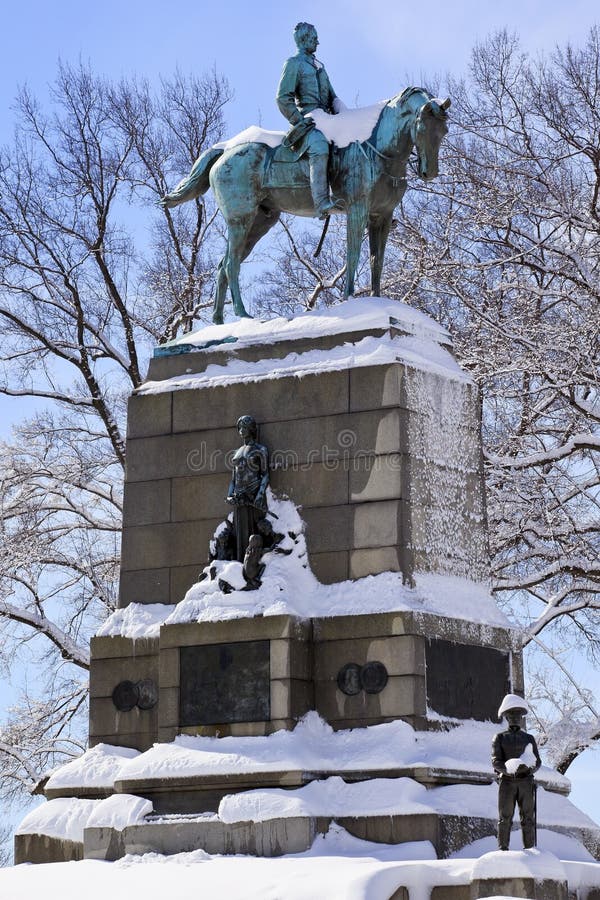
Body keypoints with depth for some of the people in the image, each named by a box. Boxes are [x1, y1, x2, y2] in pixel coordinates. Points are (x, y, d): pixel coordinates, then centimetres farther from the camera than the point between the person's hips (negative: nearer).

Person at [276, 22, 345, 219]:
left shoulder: (318, 65, 27)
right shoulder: (293, 64, 2)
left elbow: (332, 96, 29)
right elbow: (283, 98, -7)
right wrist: (301, 122, -14)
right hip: (308, 119, -9)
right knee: (319, 149, -36)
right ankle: (322, 204, -51)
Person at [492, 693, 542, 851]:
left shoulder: (529, 739, 17)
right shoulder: (499, 738, 10)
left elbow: (537, 762, 9)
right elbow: (496, 762, -2)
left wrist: (529, 766, -15)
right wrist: (509, 769, -22)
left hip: (526, 782, 2)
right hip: (507, 782, -2)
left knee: (528, 819, -3)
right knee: (505, 819, -6)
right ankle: (503, 850, -6)